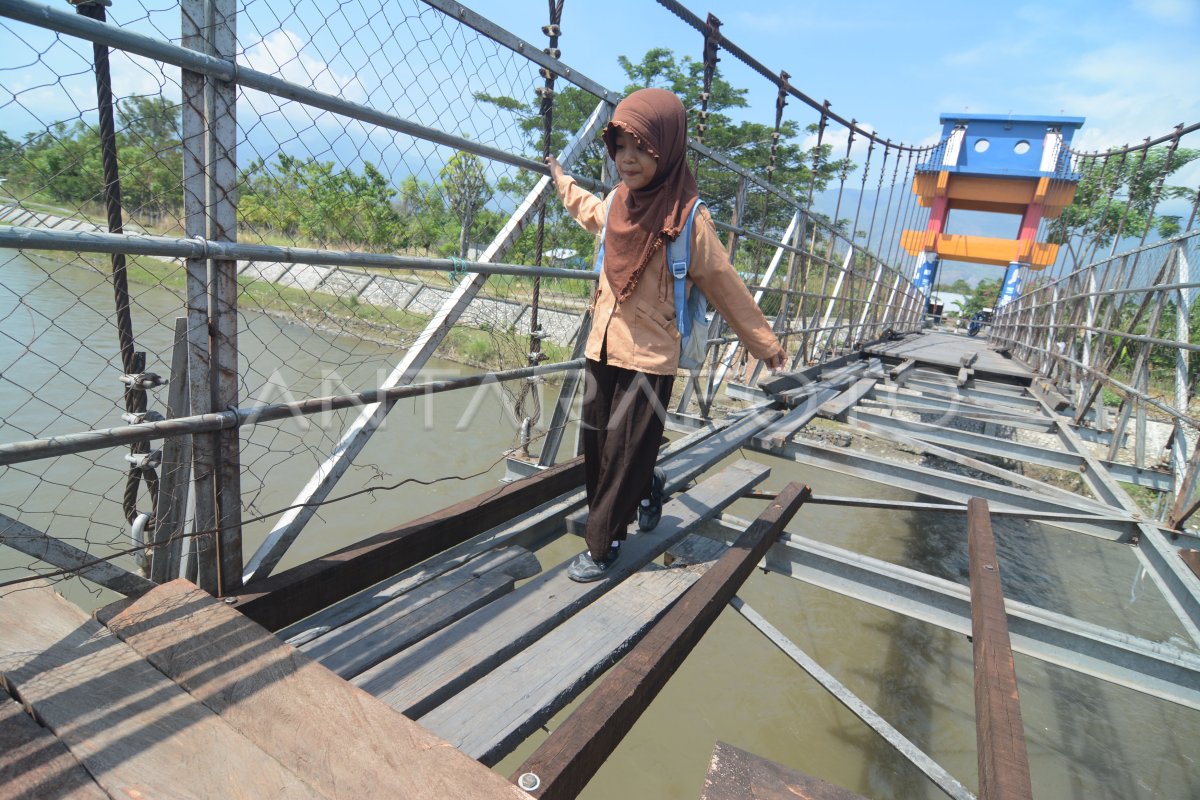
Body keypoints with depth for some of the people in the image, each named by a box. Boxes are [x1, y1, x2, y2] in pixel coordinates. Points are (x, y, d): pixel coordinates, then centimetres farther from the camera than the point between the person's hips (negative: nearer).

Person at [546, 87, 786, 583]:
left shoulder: (687, 217, -12)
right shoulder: (616, 204, 5)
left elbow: (725, 287, -4)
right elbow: (587, 210, 31)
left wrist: (764, 343, 3)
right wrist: (560, 178, 47)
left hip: (649, 359, -6)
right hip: (602, 350, 6)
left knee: (624, 457, 3)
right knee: (596, 450, 15)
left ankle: (602, 547, 22)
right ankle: (648, 486, 43)